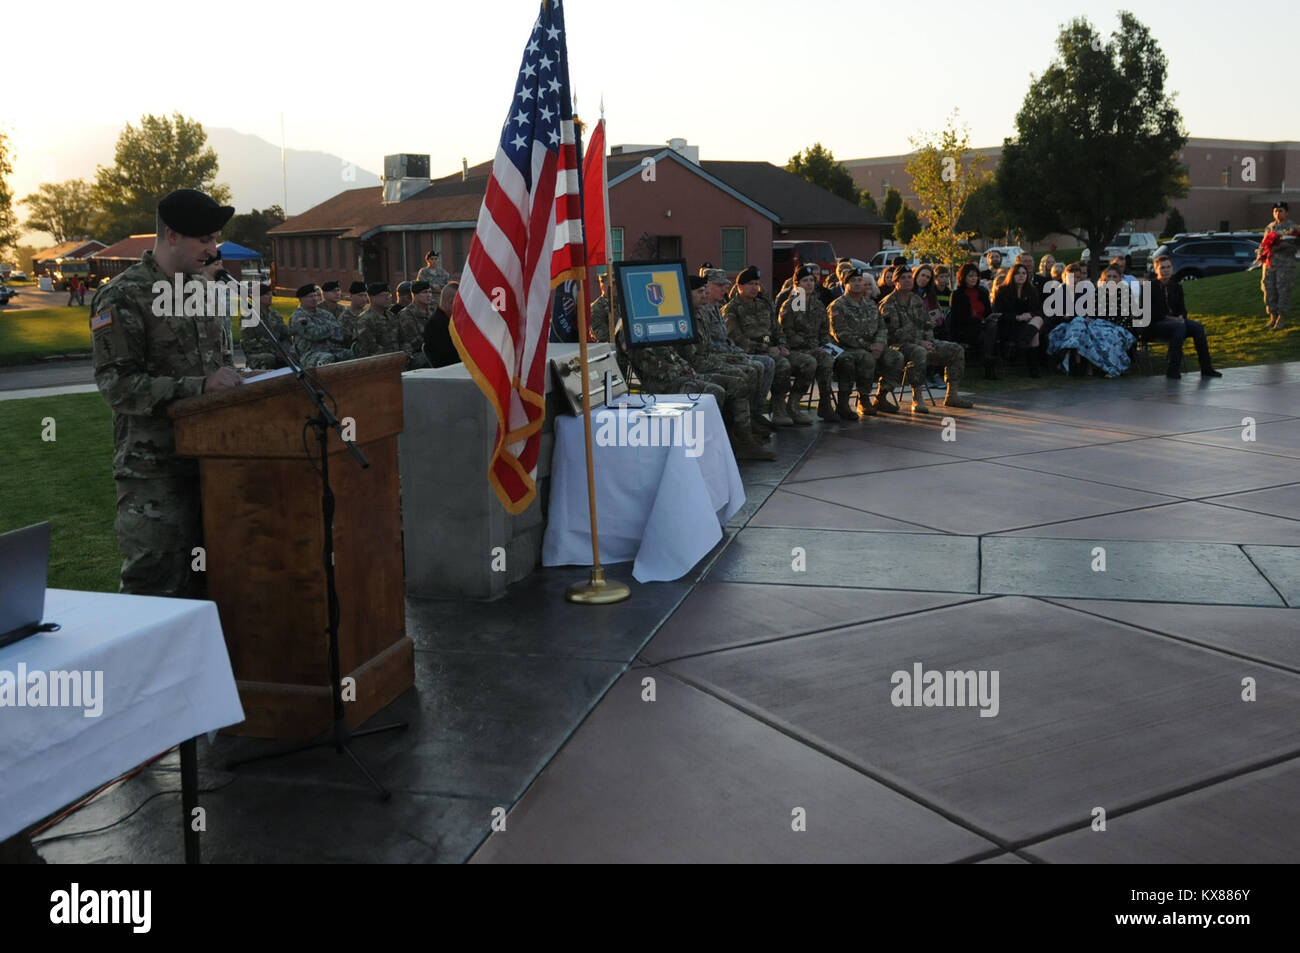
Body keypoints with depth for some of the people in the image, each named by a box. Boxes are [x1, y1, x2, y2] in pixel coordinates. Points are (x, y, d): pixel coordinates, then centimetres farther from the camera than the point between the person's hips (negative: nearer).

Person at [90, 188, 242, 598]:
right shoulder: (122, 298, -10)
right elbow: (117, 384, -16)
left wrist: (234, 380, 3)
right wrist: (199, 387, -23)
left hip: (206, 454, 7)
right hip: (155, 468, -7)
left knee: (204, 578, 12)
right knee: (158, 583, -5)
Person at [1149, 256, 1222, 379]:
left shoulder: (1176, 287, 19)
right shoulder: (1150, 287, 1)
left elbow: (1182, 308, 14)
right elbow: (1150, 312, -8)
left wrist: (1181, 317, -10)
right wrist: (1169, 318, -17)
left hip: (1176, 321, 6)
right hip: (1156, 324, -6)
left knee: (1198, 327, -22)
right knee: (1179, 326, -36)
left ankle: (1206, 368, -21)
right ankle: (1173, 369, -38)